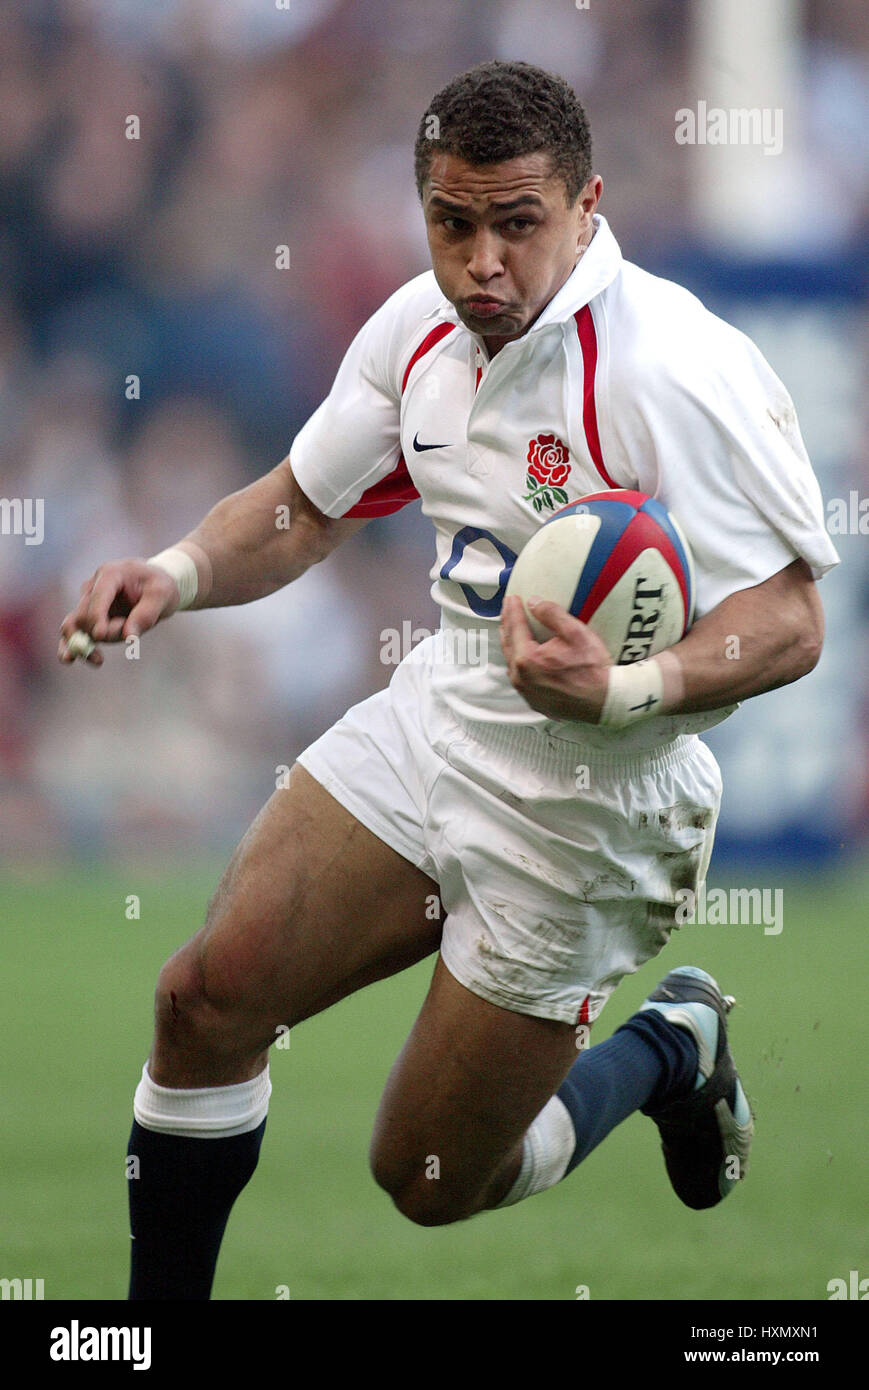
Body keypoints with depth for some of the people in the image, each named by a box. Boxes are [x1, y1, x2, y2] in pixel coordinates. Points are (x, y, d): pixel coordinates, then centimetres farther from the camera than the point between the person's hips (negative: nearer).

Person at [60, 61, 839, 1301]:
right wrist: (179, 573, -7)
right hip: (434, 722, 6)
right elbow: (303, 506, 13)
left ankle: (668, 1050, 32)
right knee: (207, 998, -8)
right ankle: (162, 1306, 11)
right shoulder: (421, 327, -2)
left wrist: (625, 692, -38)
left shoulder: (681, 370, -24)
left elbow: (788, 621, -22)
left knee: (430, 1182, 4)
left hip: (583, 806, -6)